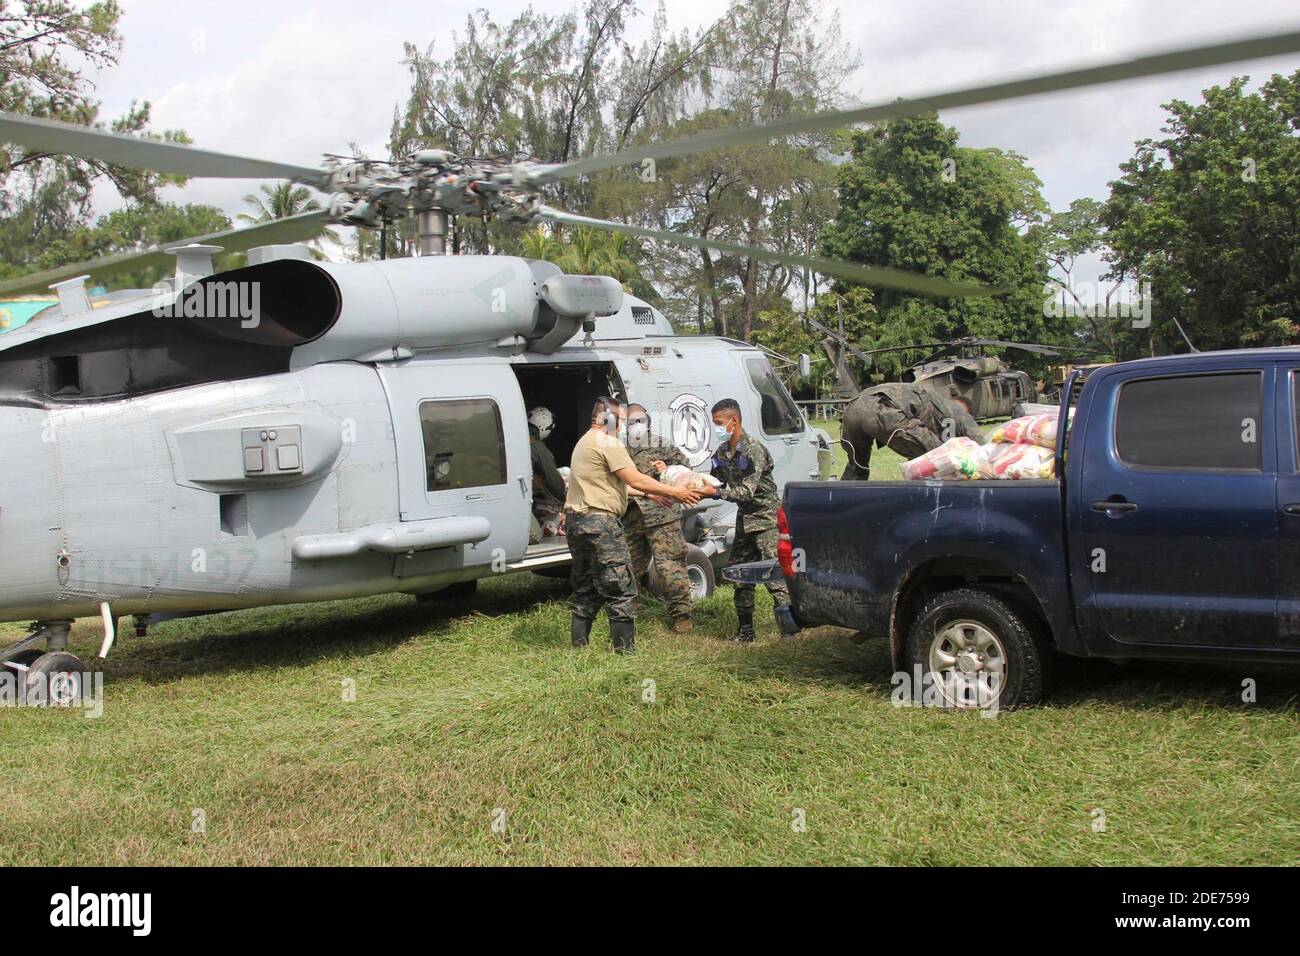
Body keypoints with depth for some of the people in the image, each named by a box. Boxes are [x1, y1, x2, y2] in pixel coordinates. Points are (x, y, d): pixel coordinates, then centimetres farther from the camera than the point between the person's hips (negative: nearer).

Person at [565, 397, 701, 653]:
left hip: (575, 519, 10)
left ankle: (578, 648, 18)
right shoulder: (608, 443, -10)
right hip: (599, 521, -10)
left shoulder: (585, 442, 21)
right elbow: (635, 481, -15)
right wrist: (674, 493, -9)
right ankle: (625, 650, -5)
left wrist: (652, 493, 23)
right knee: (621, 591, -5)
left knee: (585, 589, 15)